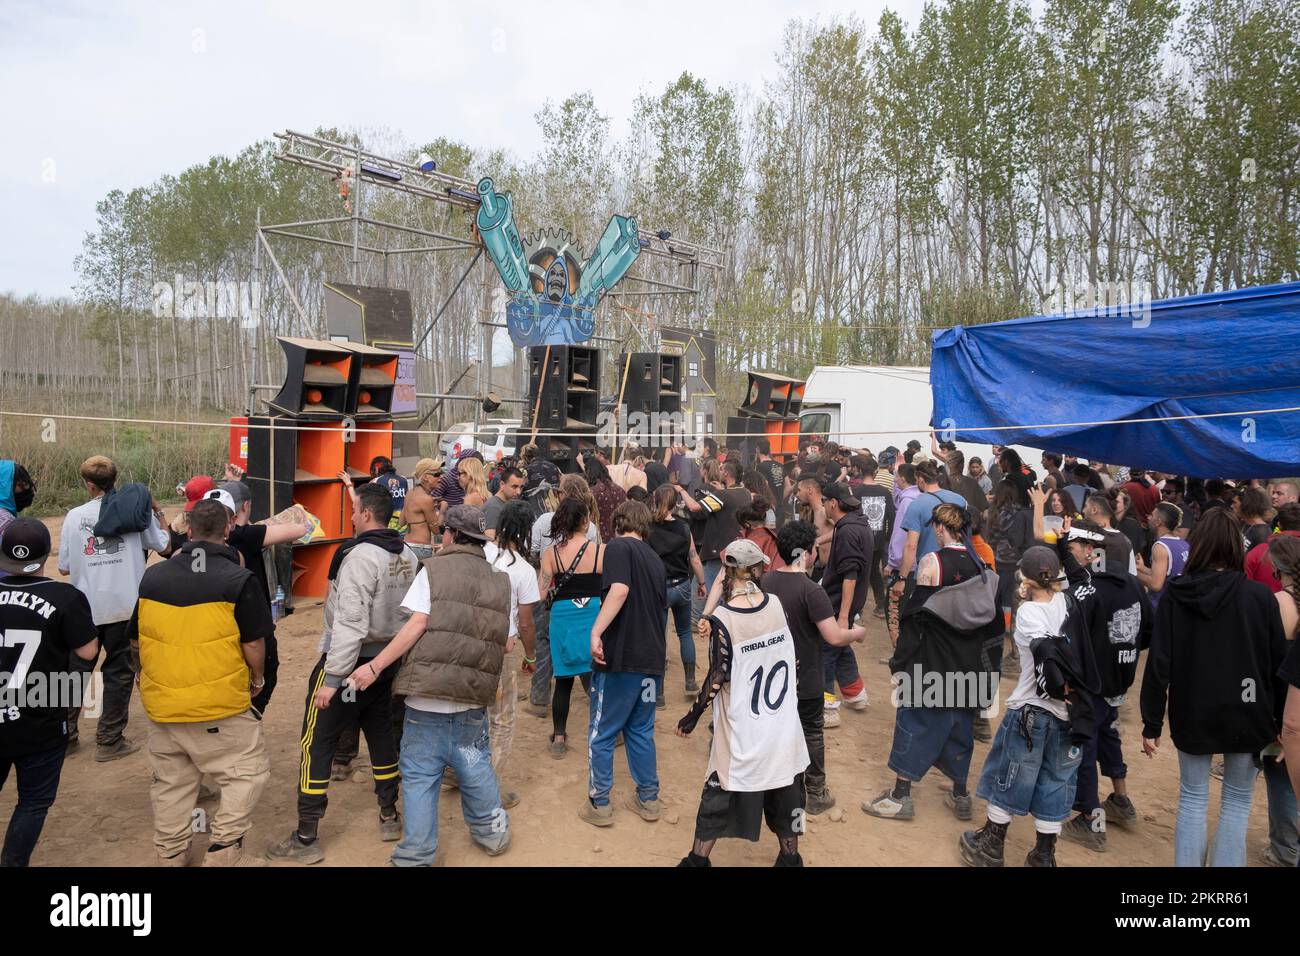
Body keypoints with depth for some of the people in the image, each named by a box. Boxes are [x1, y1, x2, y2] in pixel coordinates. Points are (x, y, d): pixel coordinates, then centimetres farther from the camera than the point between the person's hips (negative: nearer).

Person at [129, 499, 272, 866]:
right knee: (248, 771, 9)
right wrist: (256, 680, 10)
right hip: (219, 704, -5)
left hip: (160, 704, 6)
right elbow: (253, 645, -9)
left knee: (171, 781, 20)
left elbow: (136, 638, 13)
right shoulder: (237, 580, -12)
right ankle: (223, 849, 7)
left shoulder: (153, 576, 3)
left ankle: (171, 854, 32)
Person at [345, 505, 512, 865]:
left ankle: (416, 856, 14)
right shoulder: (499, 580, 8)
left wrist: (374, 666, -7)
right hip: (473, 698, 3)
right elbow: (505, 643, 9)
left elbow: (417, 625, -12)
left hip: (428, 694, -3)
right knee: (476, 767, 21)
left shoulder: (433, 569, -3)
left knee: (420, 775, 7)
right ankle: (491, 831, 35)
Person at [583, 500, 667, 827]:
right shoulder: (655, 558, 16)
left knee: (601, 734, 8)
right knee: (641, 730, 20)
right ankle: (648, 800, 27)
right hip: (651, 659, 7)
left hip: (620, 657, -7)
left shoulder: (619, 546, -7)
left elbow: (619, 590, -25)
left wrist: (596, 631, -27)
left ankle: (599, 804, 17)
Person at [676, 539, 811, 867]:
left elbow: (718, 677, -15)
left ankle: (698, 858, 23)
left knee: (721, 791, 10)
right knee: (784, 788, 17)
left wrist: (693, 716, -5)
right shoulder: (777, 604, -5)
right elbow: (793, 658, 6)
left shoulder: (721, 619, -17)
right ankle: (790, 855, 31)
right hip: (784, 725, 3)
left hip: (742, 731, -3)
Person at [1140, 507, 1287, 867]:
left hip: (1192, 715, 0)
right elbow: (1279, 665, -4)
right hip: (1245, 715, 0)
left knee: (1192, 799, 14)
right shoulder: (1259, 596, -10)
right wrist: (1282, 721, 9)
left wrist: (1151, 722, -1)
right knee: (1237, 803, 13)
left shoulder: (1174, 594, -9)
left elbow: (1158, 663, -9)